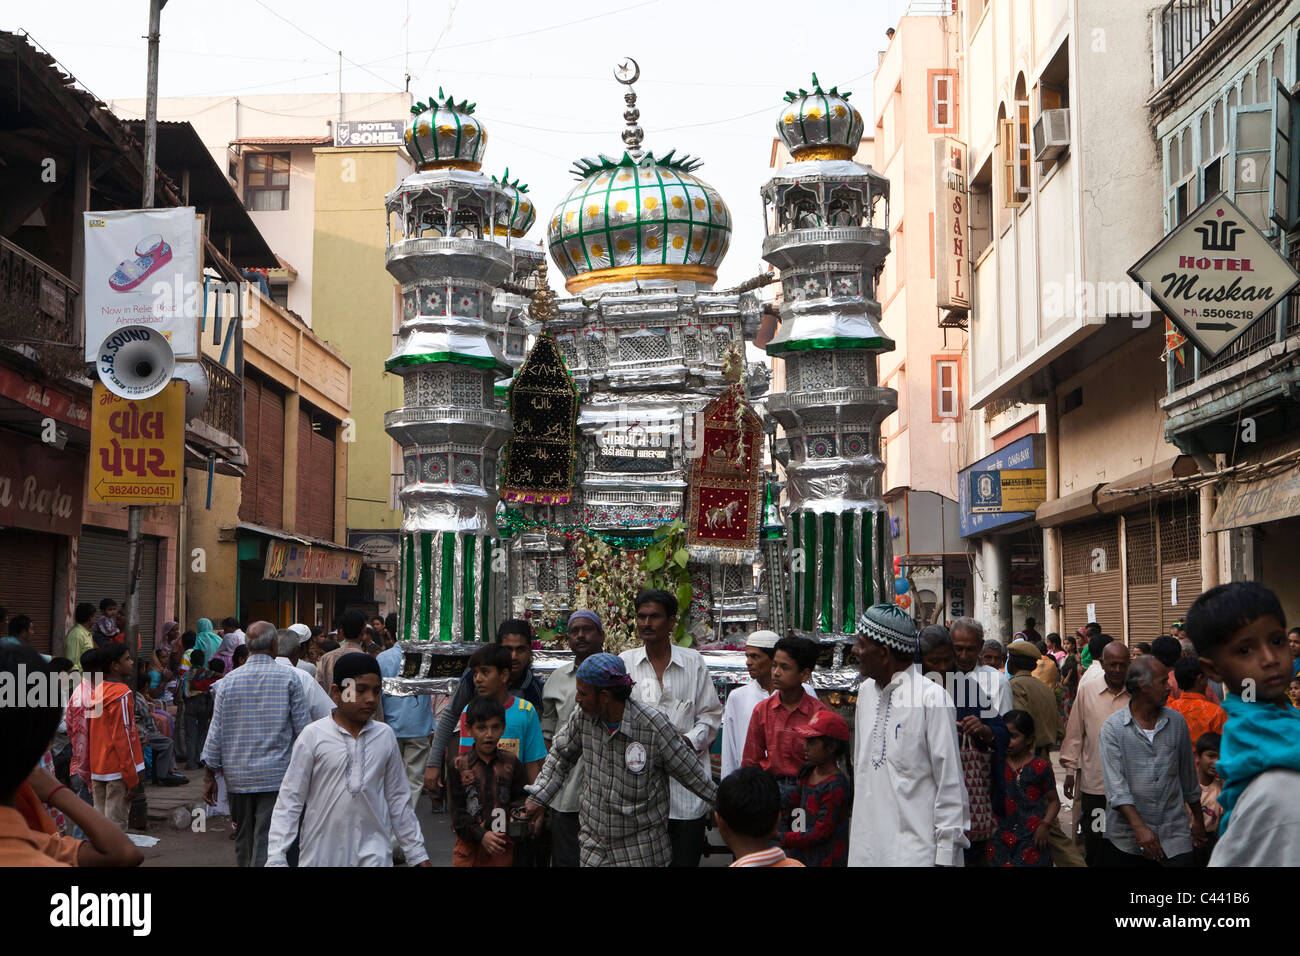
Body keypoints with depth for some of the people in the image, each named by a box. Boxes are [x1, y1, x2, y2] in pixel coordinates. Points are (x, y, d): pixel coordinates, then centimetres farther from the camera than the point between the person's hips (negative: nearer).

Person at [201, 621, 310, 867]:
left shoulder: (228, 680, 1)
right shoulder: (289, 678, -5)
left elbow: (216, 732, 2)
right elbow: (303, 727, -2)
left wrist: (210, 775, 9)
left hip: (237, 775, 3)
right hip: (276, 775, -3)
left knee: (243, 839, 16)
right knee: (267, 841, -3)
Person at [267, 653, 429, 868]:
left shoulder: (385, 736, 4)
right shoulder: (313, 736, -4)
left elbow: (398, 799, 12)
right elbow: (289, 800, -1)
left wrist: (417, 854, 14)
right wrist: (276, 857, -6)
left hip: (373, 853, 2)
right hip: (320, 853, -1)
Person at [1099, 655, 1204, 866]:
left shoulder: (1177, 722, 6)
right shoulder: (1112, 727, -5)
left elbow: (1188, 776, 17)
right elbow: (1115, 784, -13)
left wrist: (1198, 819, 23)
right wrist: (1139, 827, -23)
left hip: (1174, 835, 2)